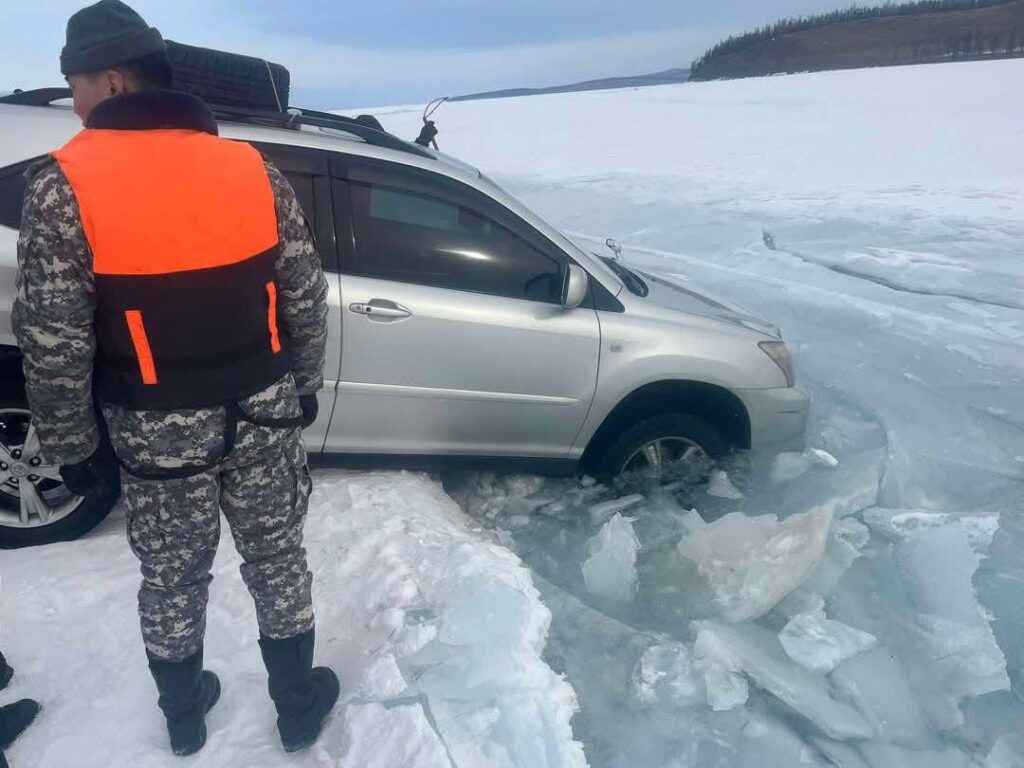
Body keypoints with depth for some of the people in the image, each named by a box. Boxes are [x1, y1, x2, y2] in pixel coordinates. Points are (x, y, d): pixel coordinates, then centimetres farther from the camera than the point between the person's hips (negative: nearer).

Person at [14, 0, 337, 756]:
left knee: (172, 577, 18)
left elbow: (52, 342, -11)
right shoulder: (255, 169, -3)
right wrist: (302, 388, 13)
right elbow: (306, 300, 0)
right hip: (261, 415, 2)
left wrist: (74, 444, 2)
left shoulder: (64, 187, -10)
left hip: (156, 430, -1)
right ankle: (299, 705, 35)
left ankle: (185, 716, 41)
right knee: (277, 559, 17)